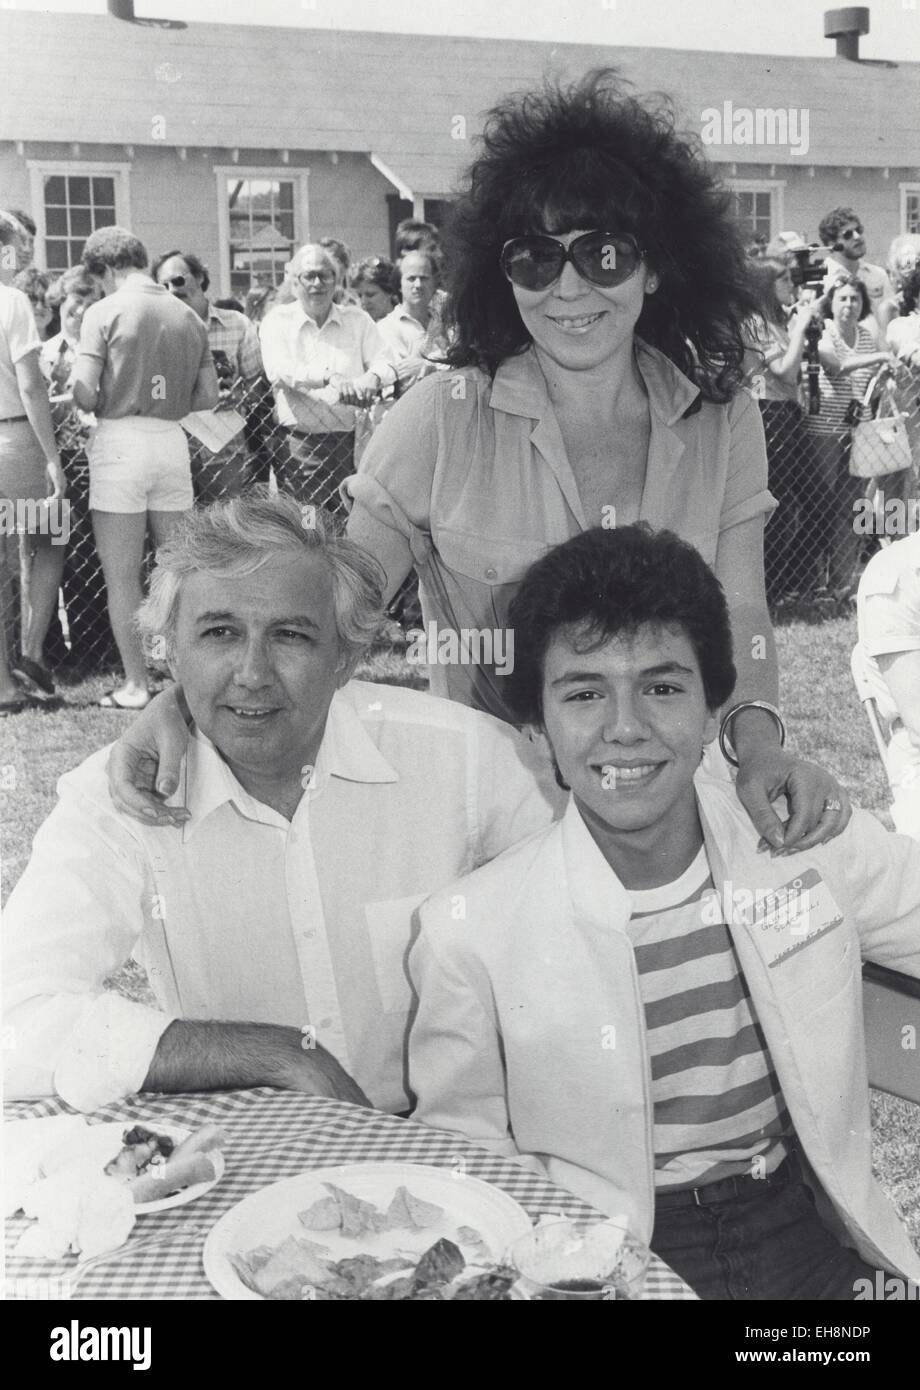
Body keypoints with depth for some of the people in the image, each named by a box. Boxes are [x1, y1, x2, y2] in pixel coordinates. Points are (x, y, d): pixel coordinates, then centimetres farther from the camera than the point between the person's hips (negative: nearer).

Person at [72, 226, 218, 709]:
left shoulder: (105, 312, -4)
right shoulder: (188, 316, 10)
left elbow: (83, 391, -11)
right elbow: (208, 395, 10)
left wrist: (102, 407, 10)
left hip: (120, 439, -5)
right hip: (173, 440, 5)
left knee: (121, 576, 3)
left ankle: (136, 685, 6)